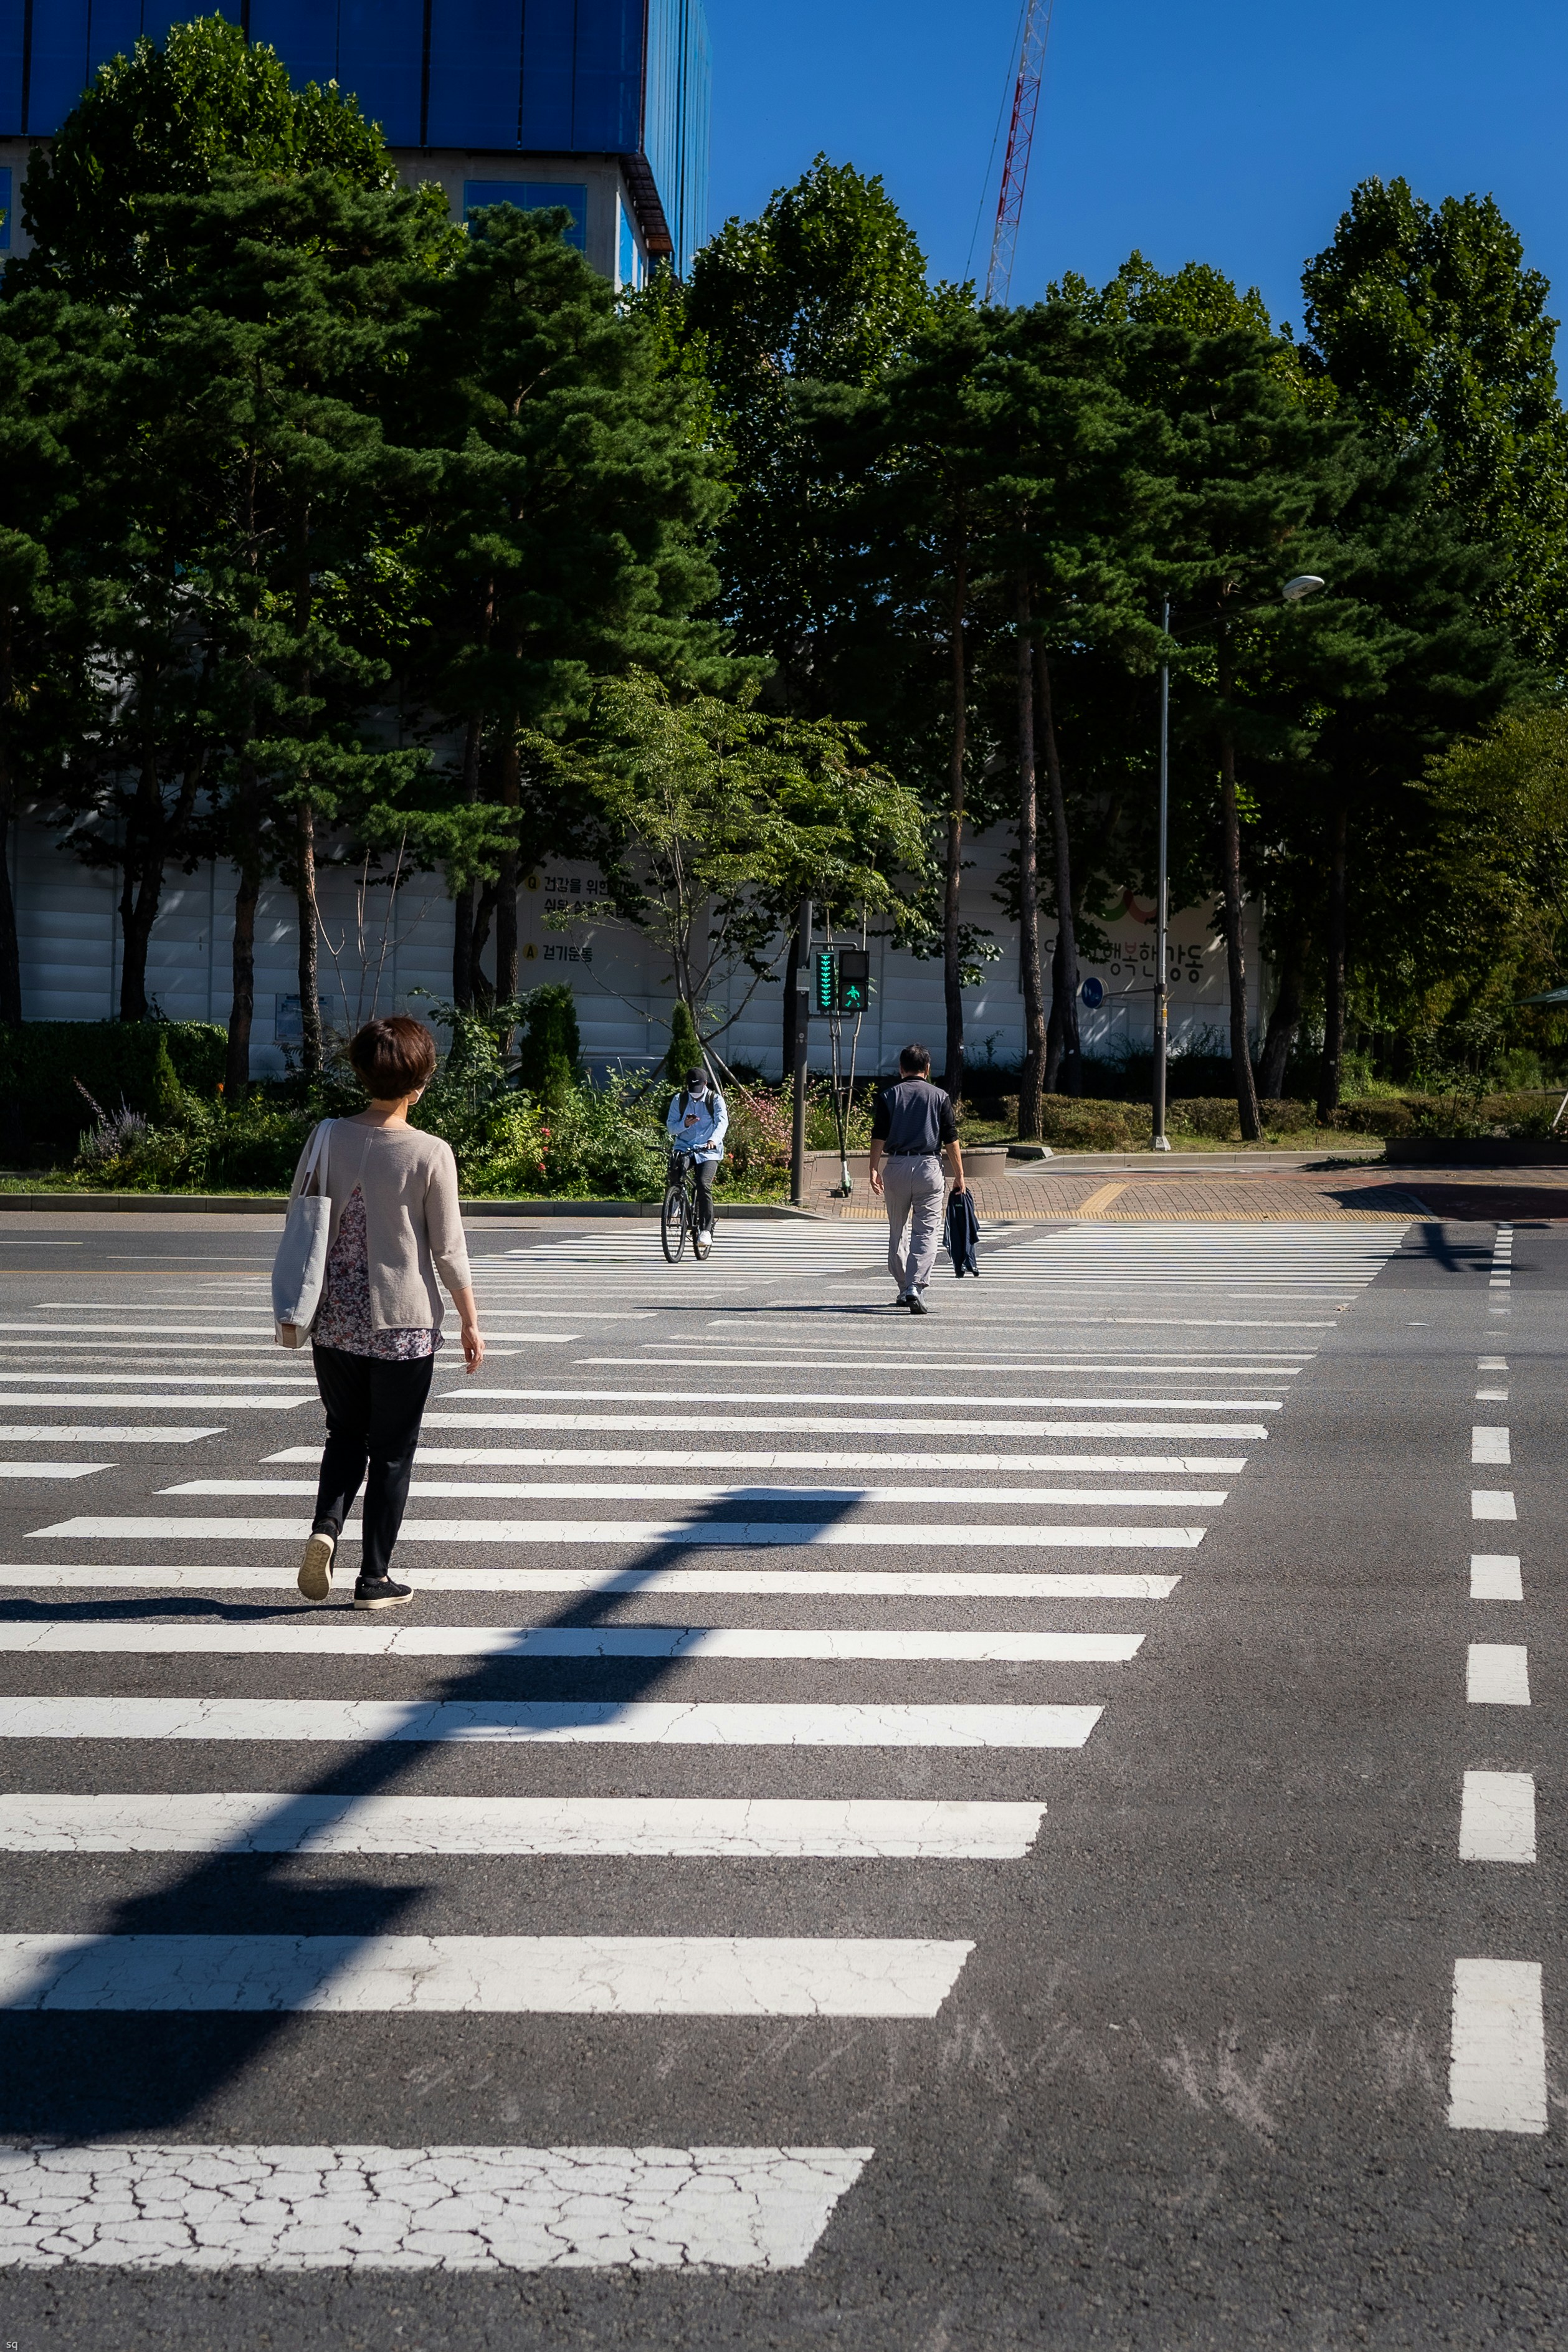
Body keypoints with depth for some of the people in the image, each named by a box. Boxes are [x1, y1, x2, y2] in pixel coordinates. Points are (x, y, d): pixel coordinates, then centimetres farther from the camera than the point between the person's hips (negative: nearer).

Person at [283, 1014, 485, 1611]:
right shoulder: (430, 1154, -12)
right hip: (404, 1324, -3)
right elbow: (448, 1251, -8)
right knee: (392, 1451, 9)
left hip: (333, 1320, 3)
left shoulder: (328, 1138, -2)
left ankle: (325, 1524, -4)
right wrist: (470, 1323, 4)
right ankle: (374, 1578, 13)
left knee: (346, 1434, 20)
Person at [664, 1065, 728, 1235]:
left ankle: (706, 1229, -16)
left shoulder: (715, 1099, -1)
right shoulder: (679, 1100, 6)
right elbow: (671, 1126, 5)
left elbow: (722, 1121, -16)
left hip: (708, 1151, -3)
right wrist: (685, 1124, -18)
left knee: (704, 1184, -24)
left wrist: (714, 1140, -37)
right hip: (683, 1147, 3)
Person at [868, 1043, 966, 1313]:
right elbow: (952, 1139, 2)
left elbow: (879, 1137, -1)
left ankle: (903, 1289, 20)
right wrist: (959, 1174, 7)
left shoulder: (889, 1095, 6)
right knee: (927, 1231, -3)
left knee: (896, 1230, 14)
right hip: (929, 1166, -1)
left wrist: (874, 1169, -1)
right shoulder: (940, 1097, 4)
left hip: (895, 1166, 2)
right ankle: (916, 1287, -20)